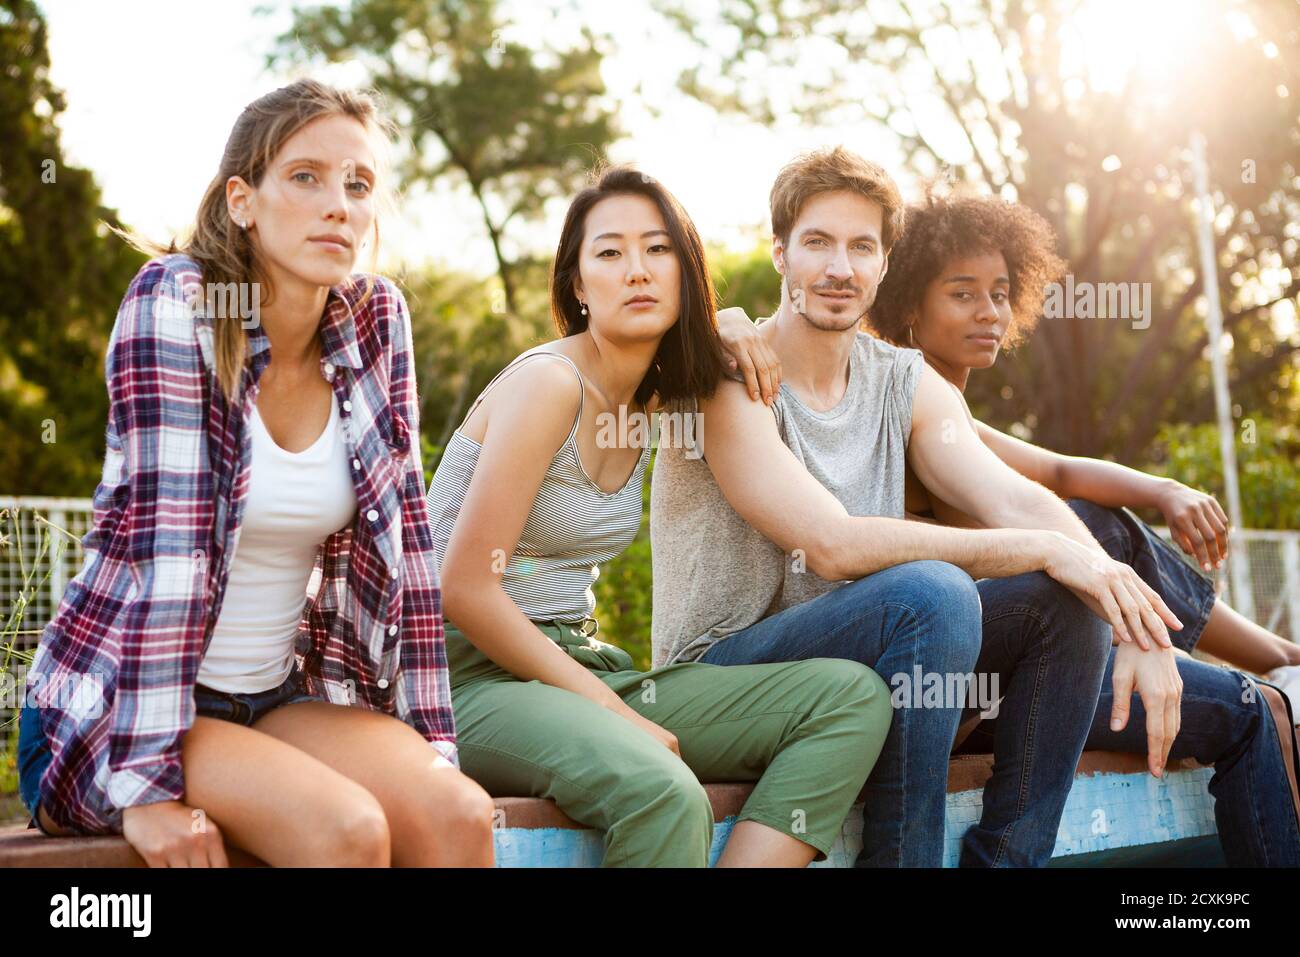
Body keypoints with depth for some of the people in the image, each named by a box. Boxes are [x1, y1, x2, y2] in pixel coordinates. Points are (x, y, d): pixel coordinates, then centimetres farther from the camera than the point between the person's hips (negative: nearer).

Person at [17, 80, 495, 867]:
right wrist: (149, 784, -24)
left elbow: (404, 540, 3)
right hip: (112, 713, -5)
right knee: (349, 827, -27)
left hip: (276, 697, 5)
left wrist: (430, 740, -1)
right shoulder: (173, 302, -14)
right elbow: (162, 538, -21)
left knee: (460, 815, -20)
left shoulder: (376, 321, 1)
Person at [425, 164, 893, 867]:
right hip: (473, 680, -8)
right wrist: (610, 707, -14)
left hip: (573, 663, 8)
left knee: (853, 698, -8)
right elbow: (464, 590, -17)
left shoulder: (653, 399, 11)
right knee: (664, 793, -38)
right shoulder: (550, 382, -13)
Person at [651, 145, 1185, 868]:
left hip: (861, 659, 7)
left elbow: (1019, 501, -7)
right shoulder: (730, 381, -14)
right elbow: (833, 545, -25)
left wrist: (1138, 630, -24)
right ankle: (904, 860, -21)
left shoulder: (905, 382, 7)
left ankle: (1005, 860, -6)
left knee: (1067, 599, -11)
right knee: (931, 590, -32)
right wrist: (1043, 547, -26)